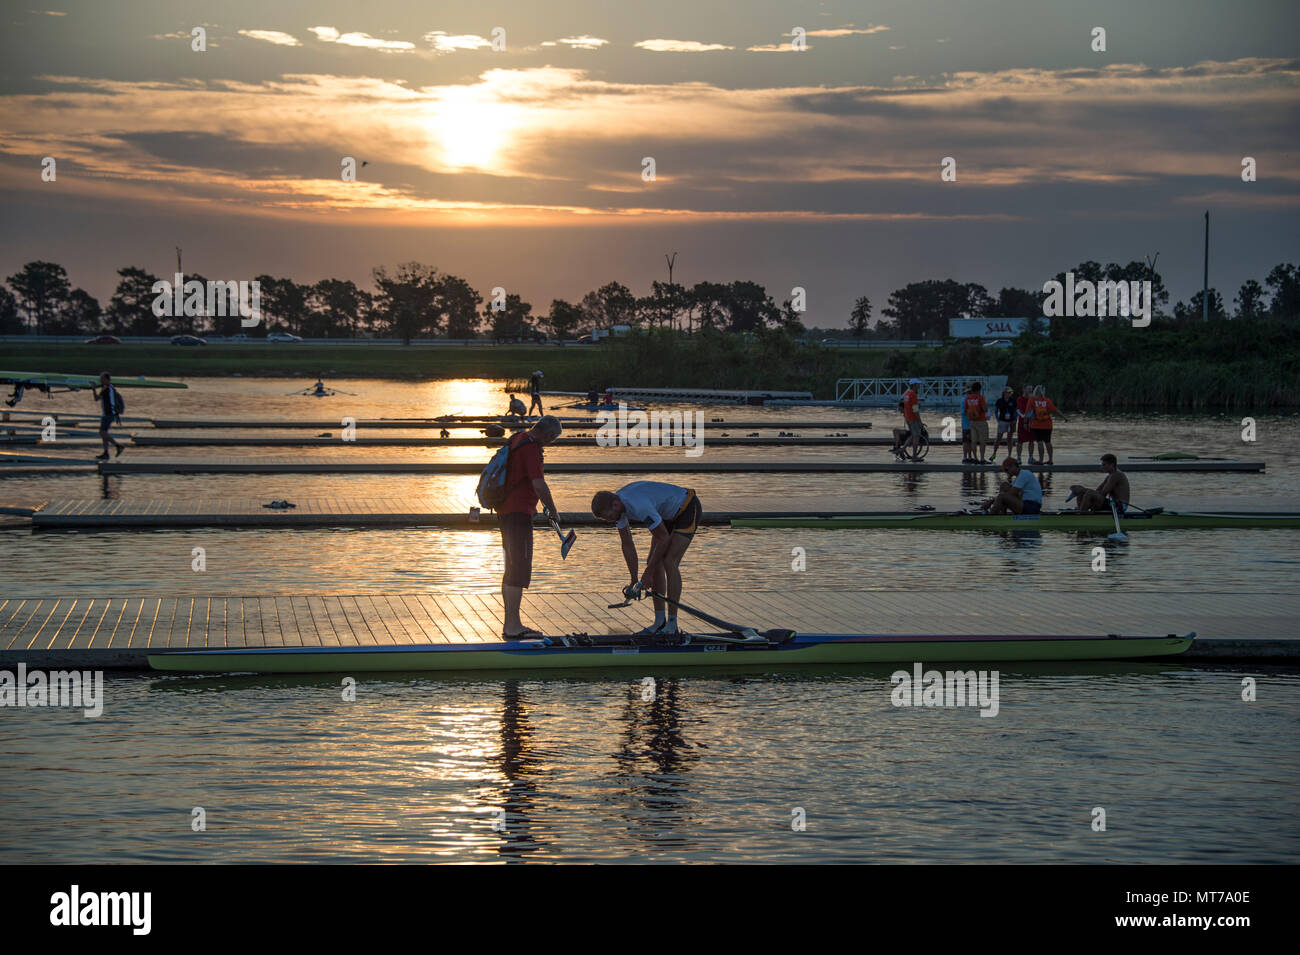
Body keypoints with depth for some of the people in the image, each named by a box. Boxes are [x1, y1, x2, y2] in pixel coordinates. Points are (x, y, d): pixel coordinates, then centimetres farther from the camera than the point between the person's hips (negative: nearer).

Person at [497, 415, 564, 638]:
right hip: (518, 513, -10)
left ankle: (510, 624, 16)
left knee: (512, 569, 13)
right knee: (520, 570, -9)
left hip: (505, 509, 10)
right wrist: (552, 509, -5)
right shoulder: (531, 448, -17)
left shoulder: (517, 439, 14)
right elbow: (539, 485, -21)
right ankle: (513, 626, -9)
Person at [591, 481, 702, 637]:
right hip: (668, 515, 9)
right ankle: (660, 622, 8)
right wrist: (634, 579, 0)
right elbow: (627, 544, 1)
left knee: (669, 562, -19)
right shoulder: (616, 506, -9)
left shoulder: (639, 506, -37)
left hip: (688, 510, -9)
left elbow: (664, 538, -27)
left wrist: (648, 573, -18)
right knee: (654, 561, 1)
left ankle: (672, 626, -15)